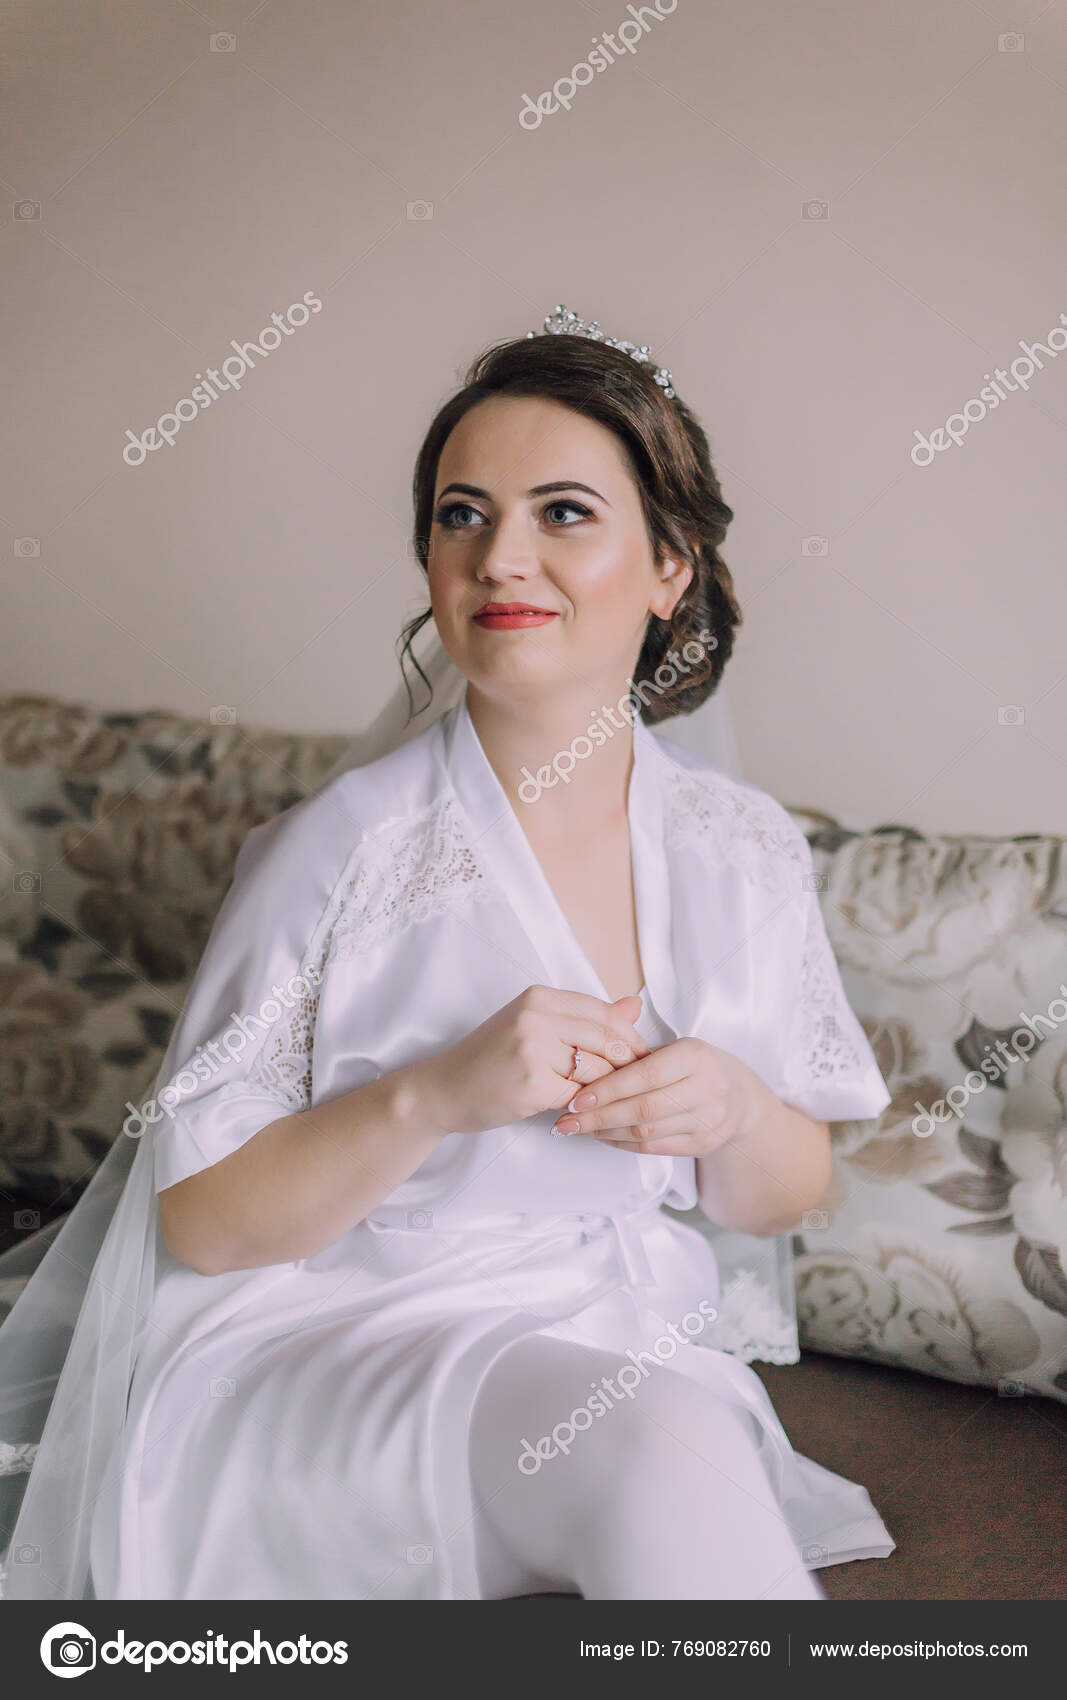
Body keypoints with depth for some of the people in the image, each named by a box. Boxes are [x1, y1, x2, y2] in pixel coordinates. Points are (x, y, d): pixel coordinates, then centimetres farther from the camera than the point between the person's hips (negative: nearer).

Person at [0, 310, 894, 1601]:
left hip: (625, 1341, 5)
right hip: (332, 1339, -4)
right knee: (665, 1449, -32)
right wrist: (434, 1095, -23)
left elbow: (780, 1201, 12)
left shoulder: (745, 850, 2)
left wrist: (735, 1115, -12)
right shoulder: (345, 849, -11)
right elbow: (198, 1219, -8)